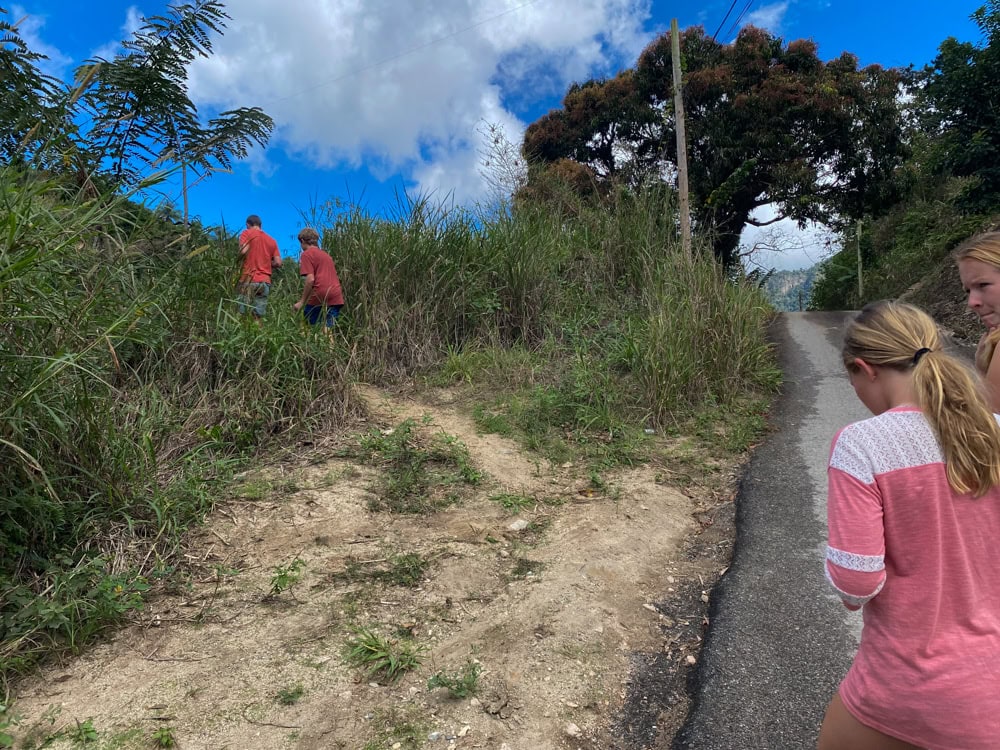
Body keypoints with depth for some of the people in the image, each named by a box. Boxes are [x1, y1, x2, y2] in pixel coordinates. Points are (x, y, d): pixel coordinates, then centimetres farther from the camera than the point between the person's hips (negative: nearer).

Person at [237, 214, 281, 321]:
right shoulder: (271, 240, 15)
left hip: (249, 279, -4)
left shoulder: (247, 233, 3)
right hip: (265, 282, 4)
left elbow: (243, 251, -12)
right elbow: (278, 263, 8)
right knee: (258, 316, 3)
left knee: (243, 315, -3)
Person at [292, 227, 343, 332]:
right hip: (336, 298, 6)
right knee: (328, 330, 5)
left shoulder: (306, 254, 1)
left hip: (318, 298, -6)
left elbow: (310, 279, -11)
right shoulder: (326, 254, 23)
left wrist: (301, 302, -6)